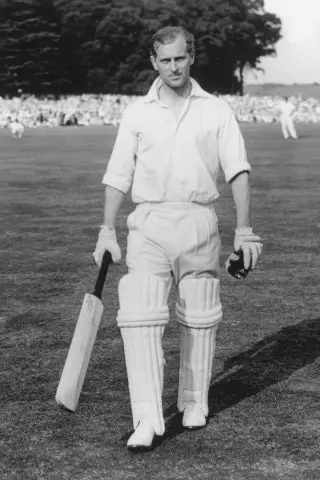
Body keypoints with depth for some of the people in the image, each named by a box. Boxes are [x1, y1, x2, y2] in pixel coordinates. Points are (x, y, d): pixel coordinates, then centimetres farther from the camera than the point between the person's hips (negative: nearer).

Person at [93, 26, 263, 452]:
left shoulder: (216, 111, 6)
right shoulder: (137, 113, 9)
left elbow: (238, 171, 1)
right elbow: (118, 176, 9)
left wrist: (244, 230, -7)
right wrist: (107, 230, 2)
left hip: (199, 222, 0)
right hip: (149, 224, 0)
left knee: (200, 319, 7)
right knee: (140, 316, -13)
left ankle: (195, 402, 26)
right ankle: (148, 420, -13)